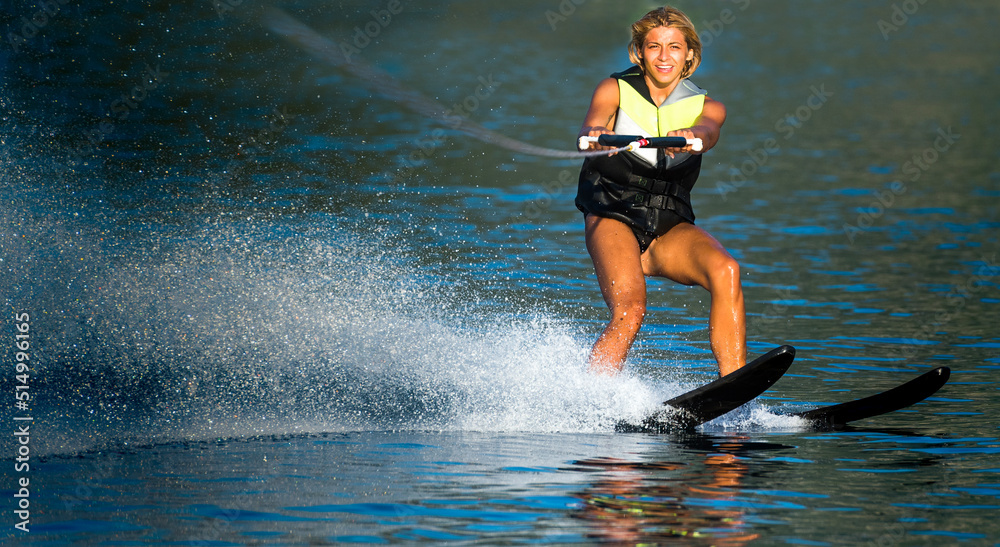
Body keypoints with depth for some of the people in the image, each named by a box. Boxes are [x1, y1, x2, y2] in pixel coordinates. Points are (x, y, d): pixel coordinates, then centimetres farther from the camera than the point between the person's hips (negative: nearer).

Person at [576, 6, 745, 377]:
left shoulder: (706, 107, 10)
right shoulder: (615, 91, 6)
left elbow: (708, 133, -15)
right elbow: (589, 128, -15)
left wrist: (689, 136, -40)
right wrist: (596, 135, -41)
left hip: (670, 226, 3)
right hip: (613, 217, -3)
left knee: (725, 271, -28)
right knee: (629, 311, -29)